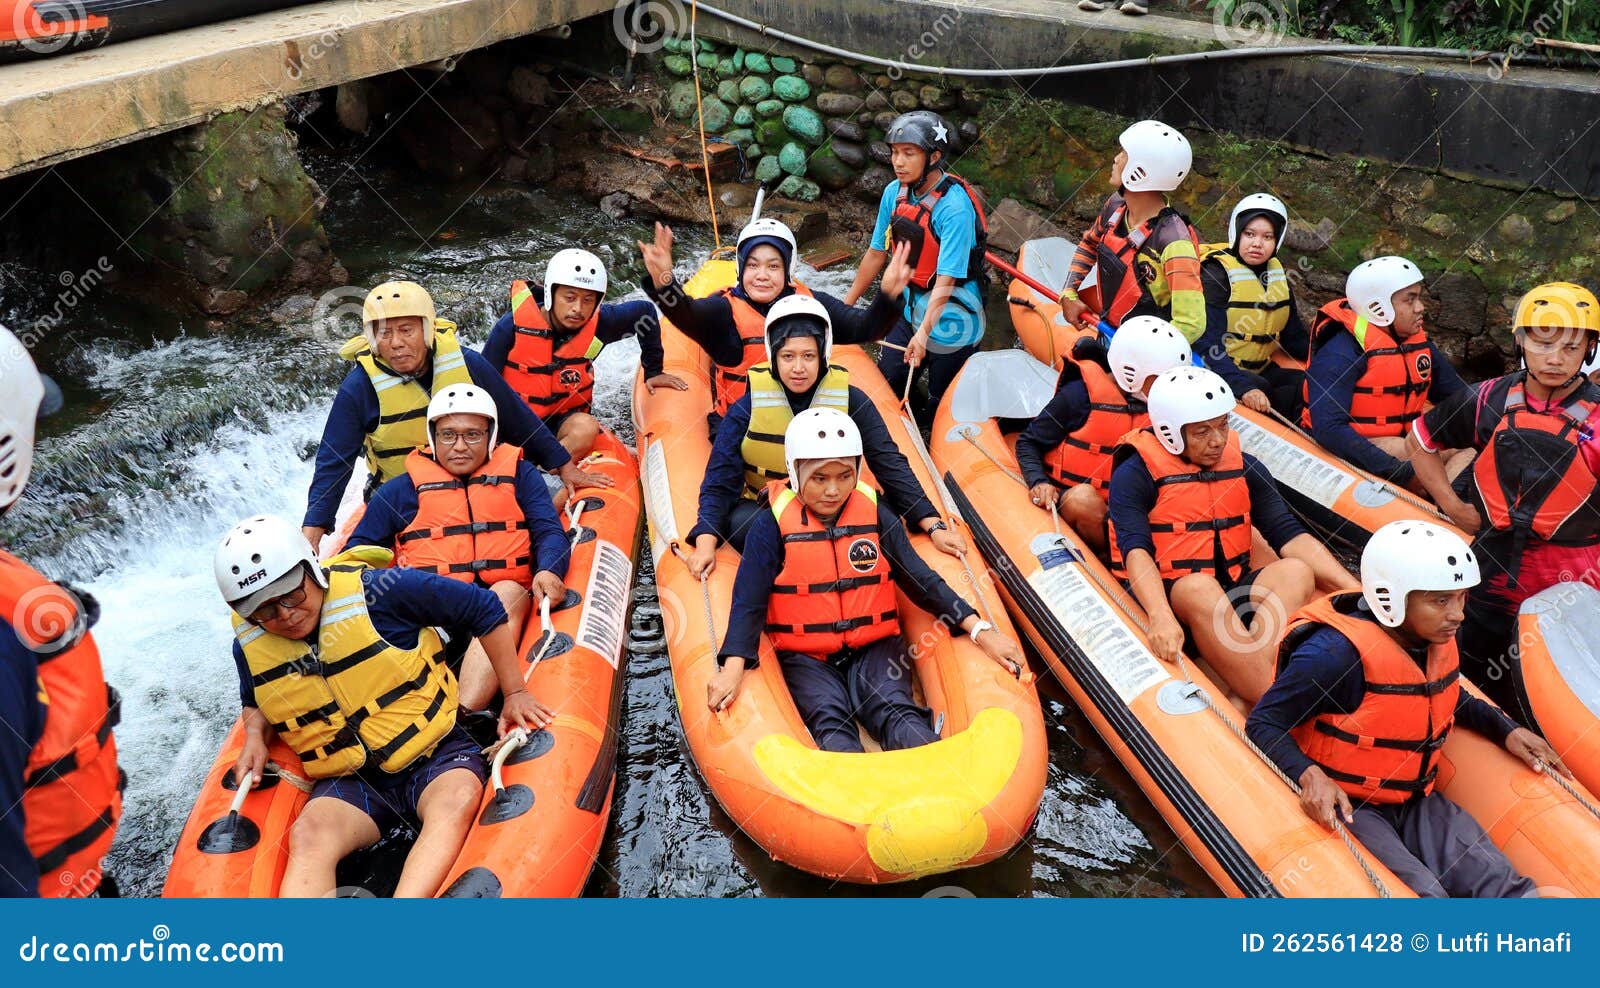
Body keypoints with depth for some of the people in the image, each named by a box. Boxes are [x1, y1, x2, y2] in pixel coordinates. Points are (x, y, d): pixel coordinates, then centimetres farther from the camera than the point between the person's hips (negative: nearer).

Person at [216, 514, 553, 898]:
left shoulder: (379, 590, -14)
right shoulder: (249, 646, 1)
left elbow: (485, 608, -7)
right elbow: (254, 704, 26)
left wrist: (515, 693, -6)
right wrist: (255, 736, 2)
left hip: (434, 755, -3)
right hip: (349, 781, 4)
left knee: (458, 800, -37)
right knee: (309, 835, -30)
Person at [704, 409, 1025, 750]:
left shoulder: (876, 515, 4)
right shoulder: (772, 525, -4)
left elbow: (921, 581, 6)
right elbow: (749, 601, -8)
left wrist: (980, 630, -4)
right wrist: (732, 669, -24)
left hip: (874, 647, 2)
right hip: (804, 656, -2)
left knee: (897, 711, -25)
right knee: (829, 722, -29)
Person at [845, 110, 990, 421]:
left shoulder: (955, 206, -25)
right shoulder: (894, 193, -3)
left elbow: (946, 278, -30)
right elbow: (877, 253, 6)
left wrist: (924, 332, -40)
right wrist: (847, 304, 10)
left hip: (949, 319, -6)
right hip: (911, 311, 6)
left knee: (942, 408, 6)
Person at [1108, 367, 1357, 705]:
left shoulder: (1244, 467, 11)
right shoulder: (1137, 474, -6)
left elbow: (1291, 536, 3)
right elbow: (1136, 551, -20)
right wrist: (1161, 616, -38)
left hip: (1233, 595, 5)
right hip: (1167, 597, -5)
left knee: (1296, 572, -22)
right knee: (1199, 587, -36)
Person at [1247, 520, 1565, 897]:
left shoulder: (1436, 640, 0)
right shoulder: (1336, 653, -25)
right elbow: (1263, 723, -20)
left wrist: (1506, 730, 10)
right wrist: (1309, 775, -36)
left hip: (1415, 801, 7)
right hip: (1343, 806, -7)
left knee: (1501, 885, -15)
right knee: (1423, 892, -28)